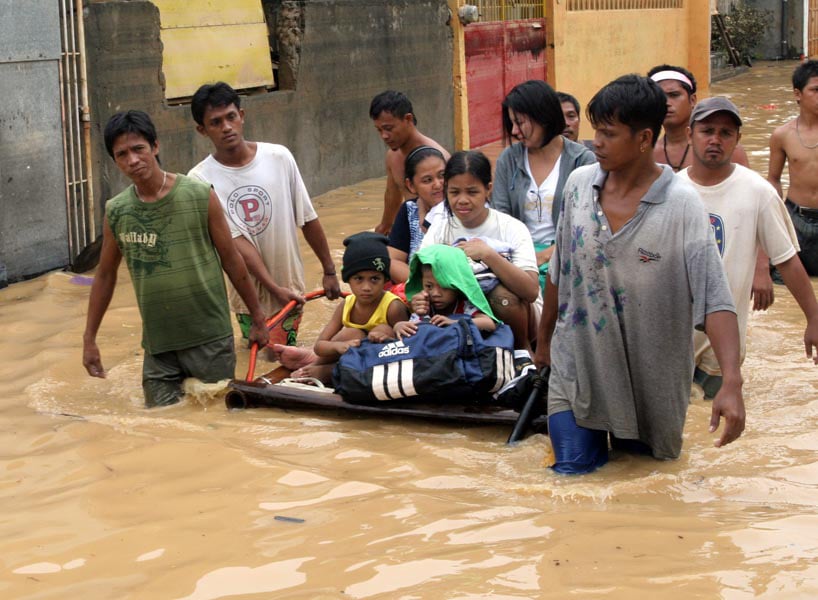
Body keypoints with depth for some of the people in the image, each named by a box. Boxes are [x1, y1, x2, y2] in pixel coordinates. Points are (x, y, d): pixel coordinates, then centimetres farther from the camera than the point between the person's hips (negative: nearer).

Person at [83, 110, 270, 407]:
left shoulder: (200, 197, -7)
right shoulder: (116, 212, 1)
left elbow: (231, 259, 1)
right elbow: (105, 275, 12)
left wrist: (257, 317, 5)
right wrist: (89, 338, 13)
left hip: (210, 339, -2)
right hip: (158, 347, 2)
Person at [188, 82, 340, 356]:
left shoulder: (280, 158, -5)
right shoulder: (201, 180, -12)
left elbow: (307, 219, 3)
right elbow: (237, 241, -16)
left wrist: (329, 270, 7)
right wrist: (275, 289, -22)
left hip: (290, 285, 2)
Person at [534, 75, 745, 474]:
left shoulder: (681, 205, -17)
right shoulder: (579, 184, -4)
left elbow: (715, 299, -23)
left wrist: (731, 382, -34)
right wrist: (544, 339, 17)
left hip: (650, 378, -2)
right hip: (577, 368, 2)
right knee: (573, 473, -1)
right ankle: (589, 436, 29)